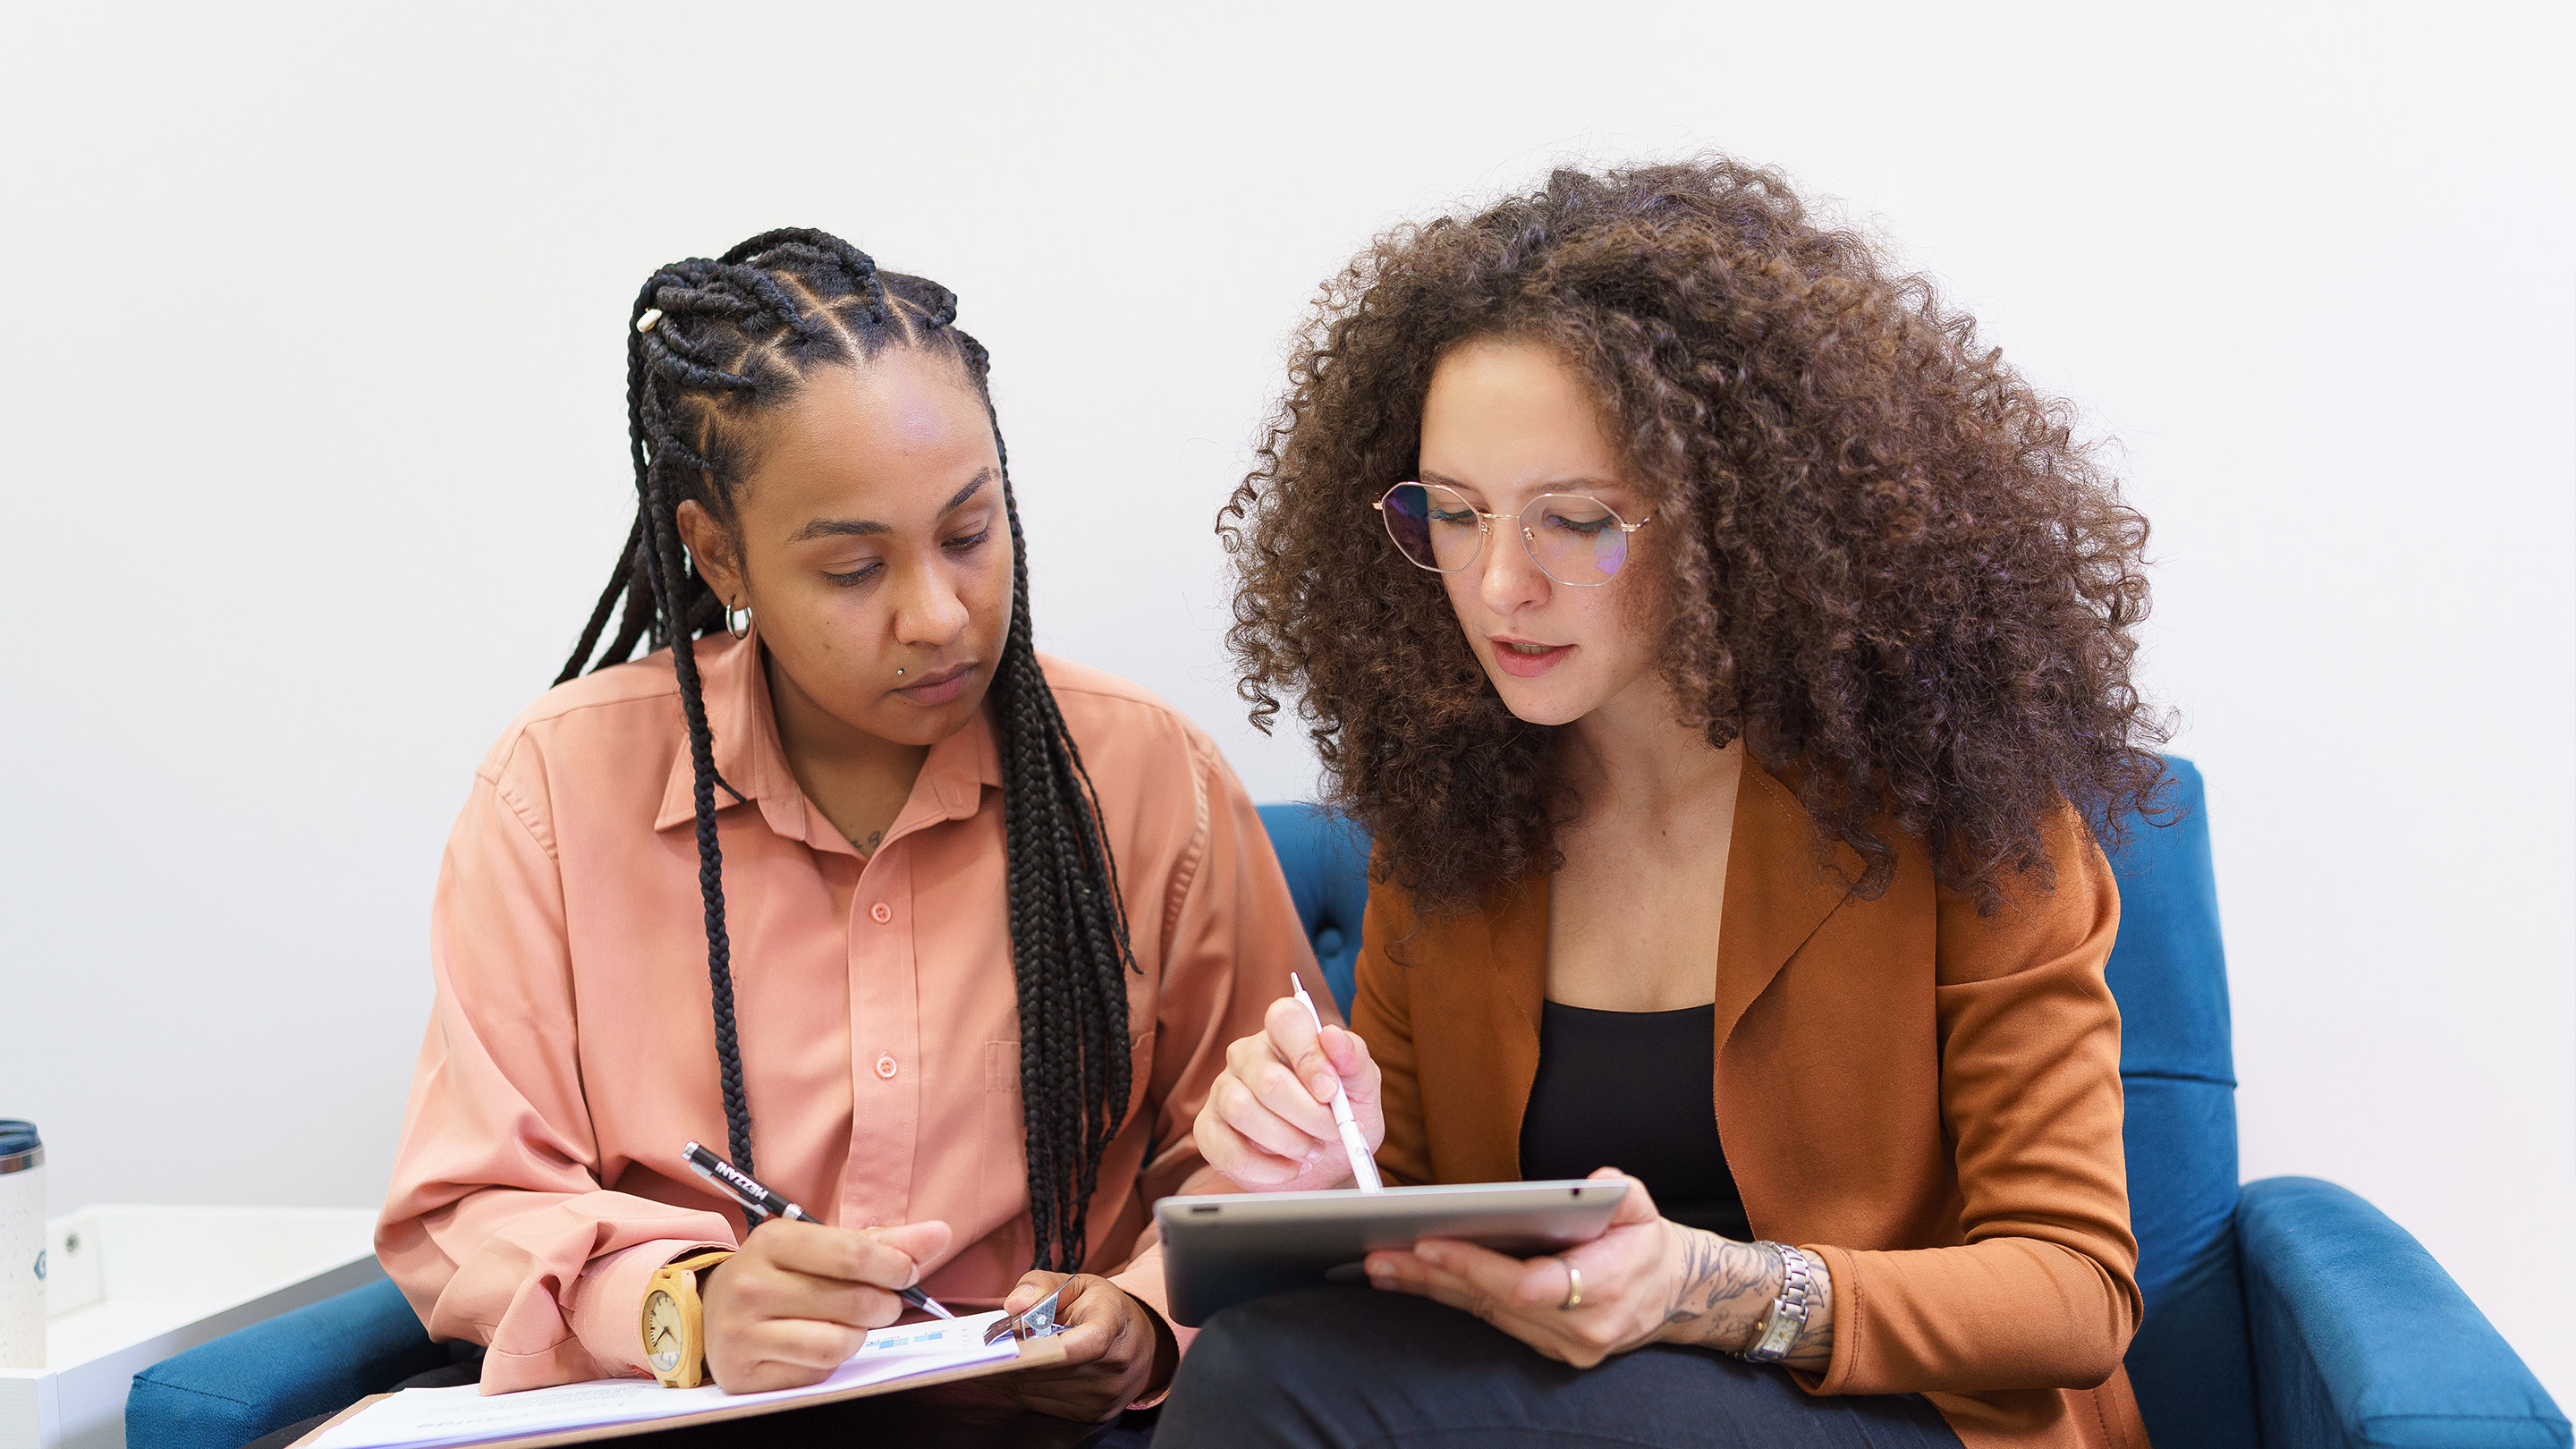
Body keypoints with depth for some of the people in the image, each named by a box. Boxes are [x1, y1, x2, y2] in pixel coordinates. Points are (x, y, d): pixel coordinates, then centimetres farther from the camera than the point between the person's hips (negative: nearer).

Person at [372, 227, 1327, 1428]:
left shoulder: (1147, 774, 1)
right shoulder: (561, 786, -1)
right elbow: (464, 1211, -1)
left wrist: (1149, 1317, -14)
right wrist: (682, 1307, -21)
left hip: (1044, 1414, 1)